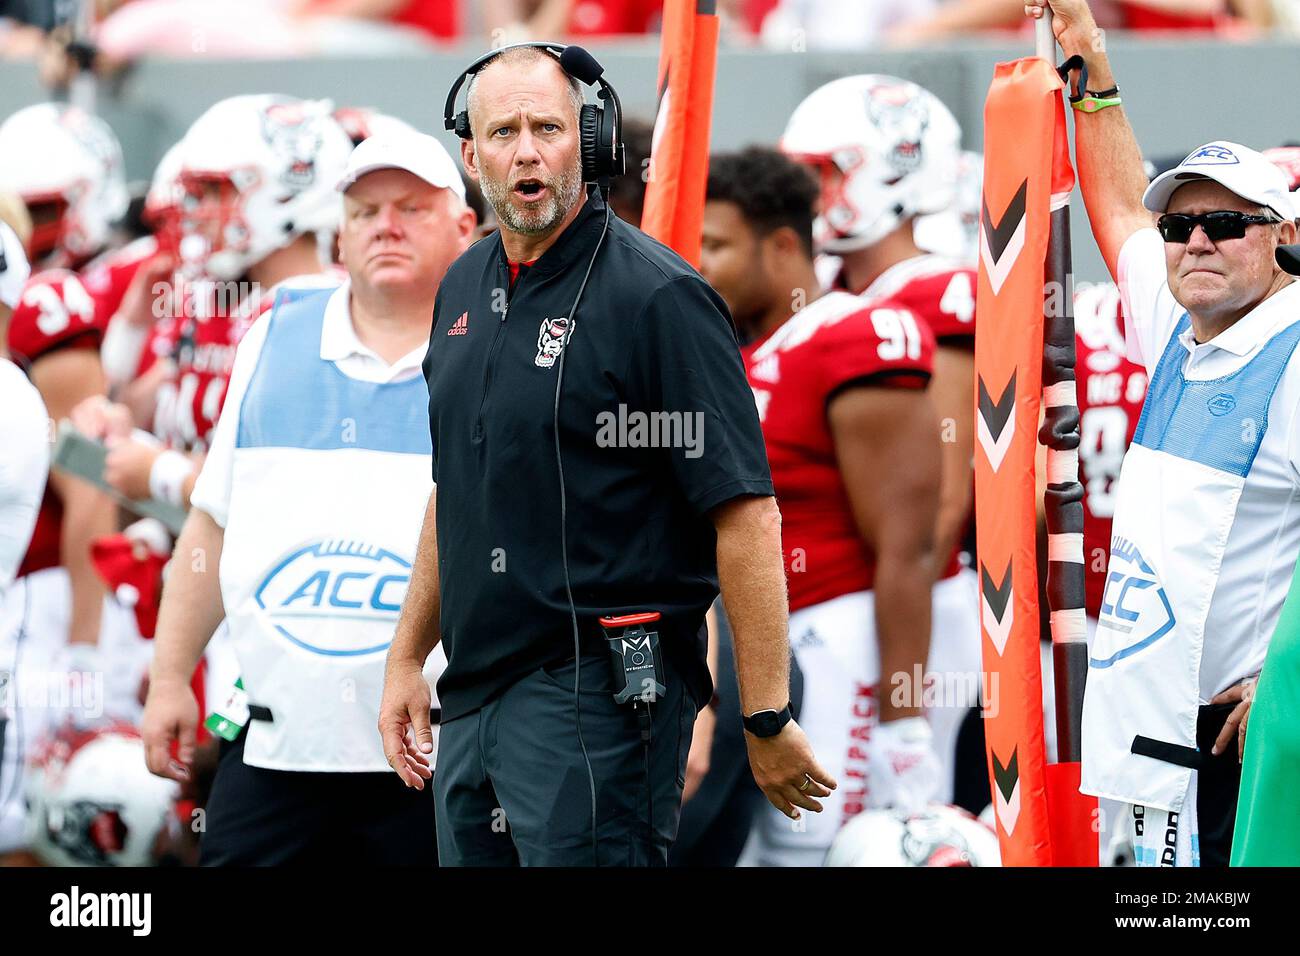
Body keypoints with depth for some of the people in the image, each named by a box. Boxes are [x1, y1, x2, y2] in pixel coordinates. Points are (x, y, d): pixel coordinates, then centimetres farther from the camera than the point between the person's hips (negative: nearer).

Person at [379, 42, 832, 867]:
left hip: (600, 697, -8)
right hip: (474, 697, 8)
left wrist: (767, 720, -18)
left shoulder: (656, 296, -12)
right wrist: (406, 659, 23)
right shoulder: (464, 291, 13)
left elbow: (746, 514, -15)